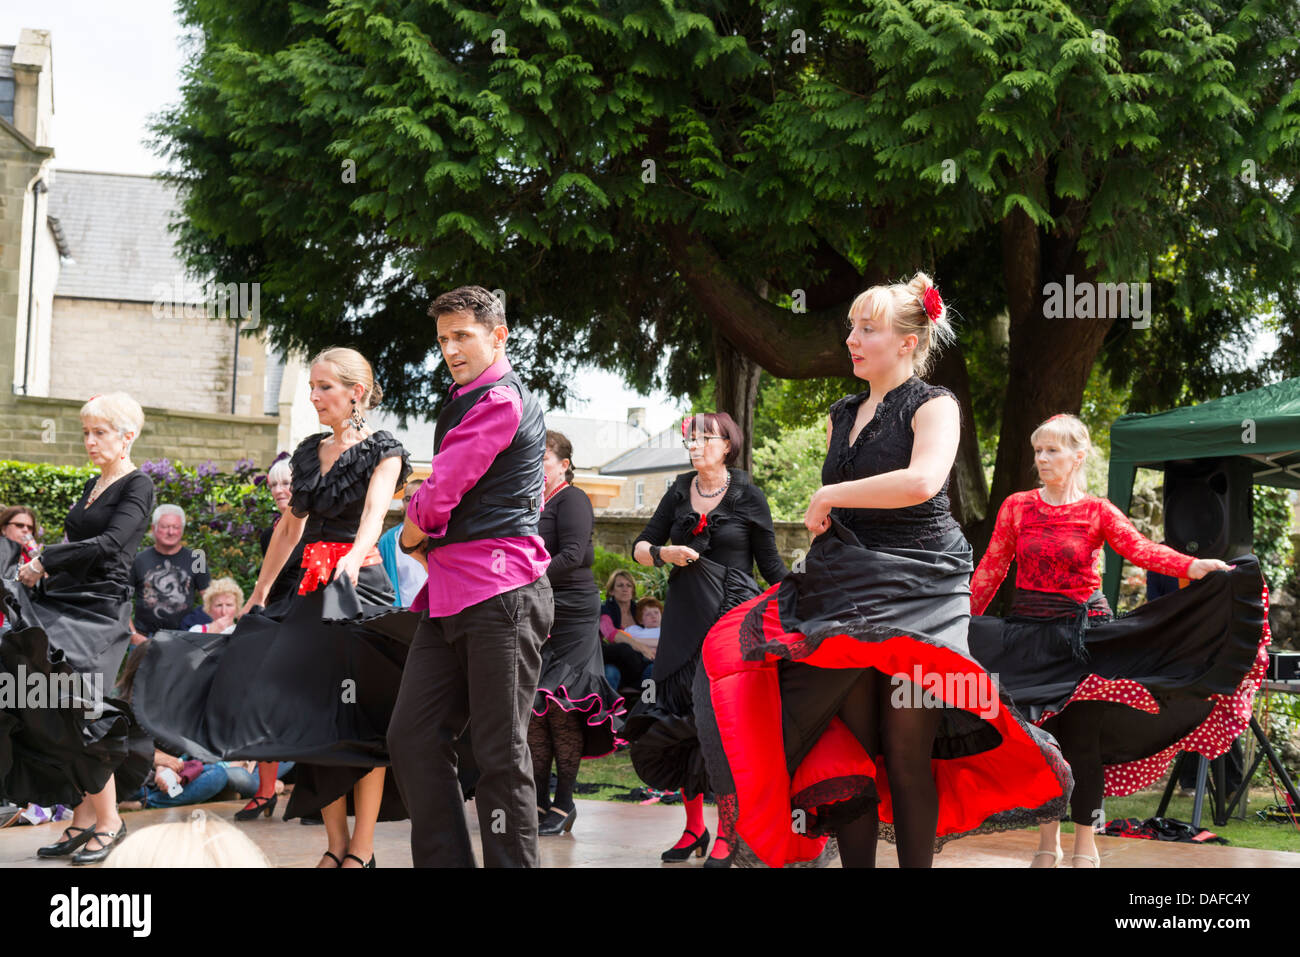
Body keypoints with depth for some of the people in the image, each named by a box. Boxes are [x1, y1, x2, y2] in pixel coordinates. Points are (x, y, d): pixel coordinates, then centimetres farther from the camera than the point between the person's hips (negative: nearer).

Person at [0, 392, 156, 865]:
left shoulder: (137, 485, -5)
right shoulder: (93, 486, 18)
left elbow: (110, 543, -18)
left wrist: (45, 560, -13)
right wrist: (41, 576, 4)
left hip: (101, 609, -8)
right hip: (62, 604, 8)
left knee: (80, 714, -9)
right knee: (51, 715, 3)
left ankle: (108, 818, 3)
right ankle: (82, 819, 9)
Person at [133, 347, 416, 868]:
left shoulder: (381, 451, -3)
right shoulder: (309, 451, 14)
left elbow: (374, 511, -22)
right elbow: (290, 527, 22)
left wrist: (354, 557, -41)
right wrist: (258, 593, 23)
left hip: (361, 587, -6)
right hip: (312, 589, 6)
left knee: (359, 716, -7)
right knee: (313, 714, 4)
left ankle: (362, 849, -1)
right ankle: (335, 845, 11)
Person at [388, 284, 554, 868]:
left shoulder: (501, 400, -7)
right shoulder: (463, 402, 23)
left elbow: (439, 495, -11)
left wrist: (411, 533, 8)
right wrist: (425, 541, 12)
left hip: (499, 595, -9)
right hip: (450, 596, 9)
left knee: (499, 753, -5)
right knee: (413, 738, 4)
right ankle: (443, 861, 10)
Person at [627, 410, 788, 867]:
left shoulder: (747, 496, 0)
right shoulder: (679, 494, 11)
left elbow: (770, 563, 3)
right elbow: (640, 547, 13)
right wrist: (663, 553, -8)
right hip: (685, 618, 4)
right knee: (680, 724, 2)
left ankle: (726, 835, 0)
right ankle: (693, 828, 15)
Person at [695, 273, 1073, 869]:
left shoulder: (933, 405, -2)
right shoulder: (842, 416, 17)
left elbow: (922, 481, -22)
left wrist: (830, 496, -12)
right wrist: (819, 524, 7)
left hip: (915, 594, -5)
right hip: (846, 594, 6)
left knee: (906, 748, -5)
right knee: (852, 745, 1)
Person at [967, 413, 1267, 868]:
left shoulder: (1097, 512, 1)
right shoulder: (1017, 507, 5)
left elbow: (1142, 549, -14)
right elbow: (990, 569, 6)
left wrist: (1194, 566, -30)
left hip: (1082, 632, -2)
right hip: (1028, 633, 2)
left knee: (1082, 735, -5)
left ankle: (1085, 844, 7)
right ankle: (1047, 842, 15)